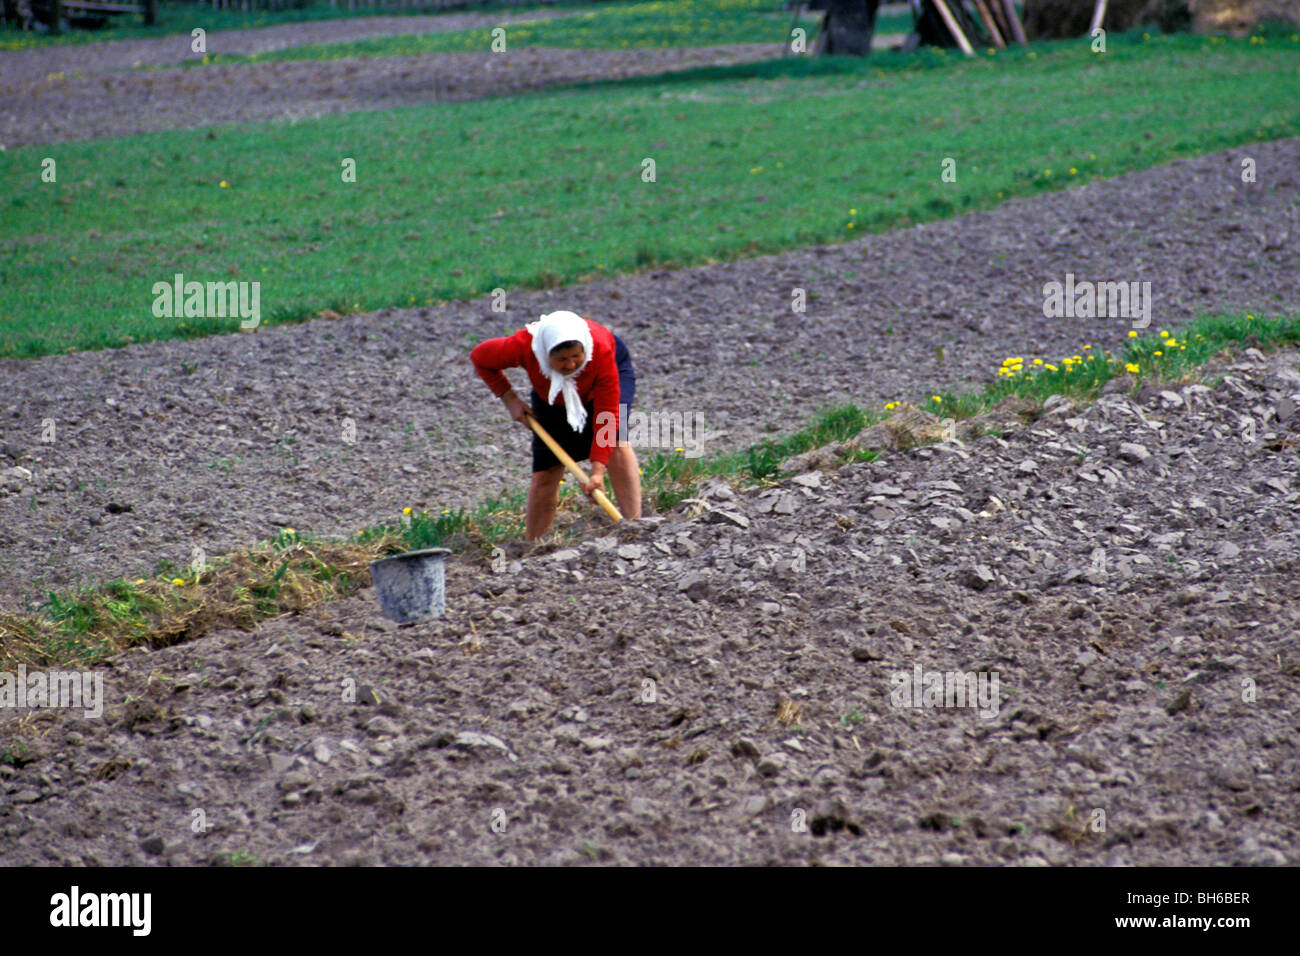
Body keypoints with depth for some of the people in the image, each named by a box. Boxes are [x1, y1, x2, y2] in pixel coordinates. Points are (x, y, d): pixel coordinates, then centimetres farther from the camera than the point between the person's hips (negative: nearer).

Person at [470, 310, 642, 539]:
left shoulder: (602, 350, -43)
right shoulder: (523, 346, -39)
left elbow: (607, 413, -38)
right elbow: (479, 357, -18)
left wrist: (598, 470, -45)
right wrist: (509, 398, -24)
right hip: (553, 396, 2)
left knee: (615, 443, -28)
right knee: (545, 473, -3)